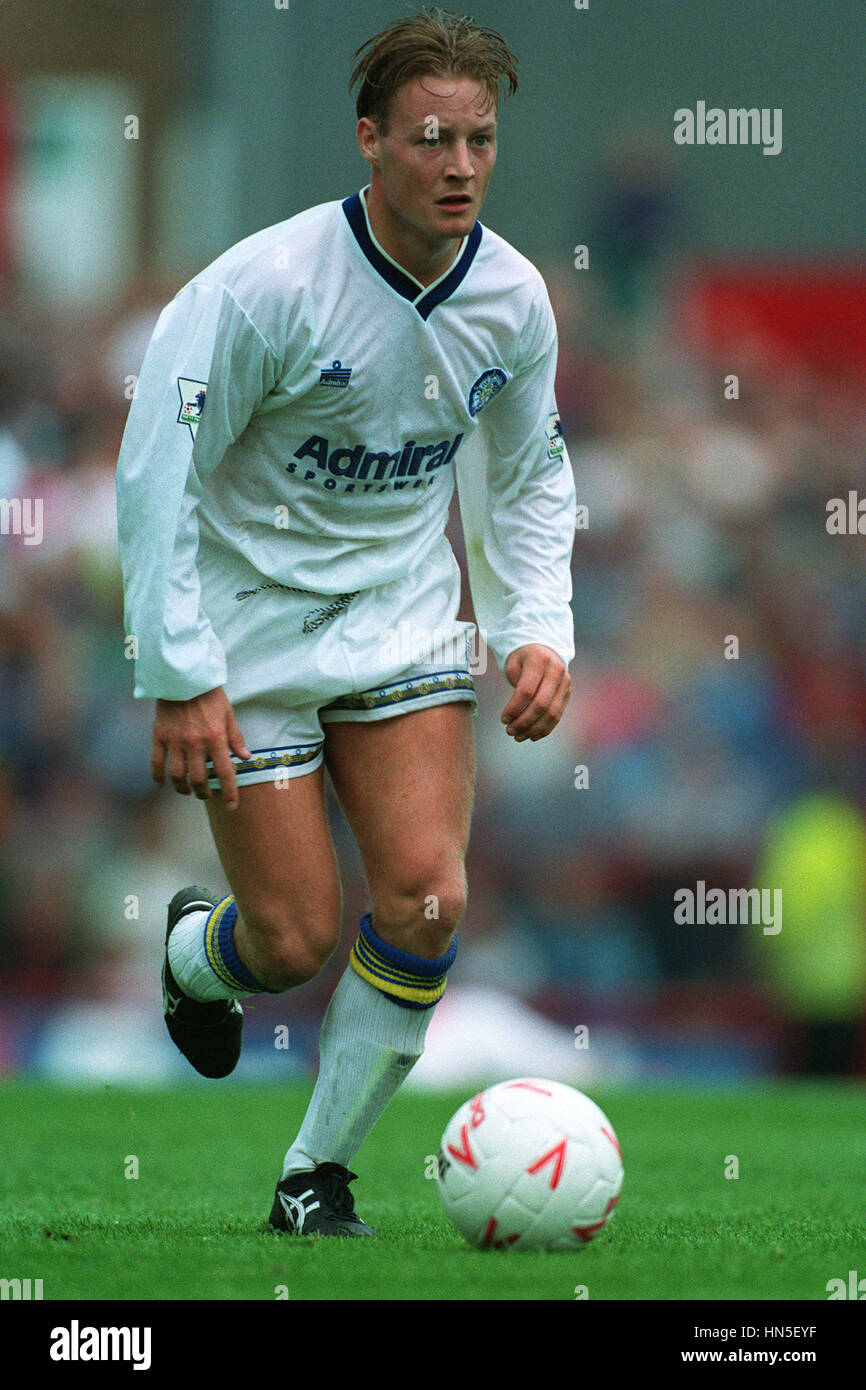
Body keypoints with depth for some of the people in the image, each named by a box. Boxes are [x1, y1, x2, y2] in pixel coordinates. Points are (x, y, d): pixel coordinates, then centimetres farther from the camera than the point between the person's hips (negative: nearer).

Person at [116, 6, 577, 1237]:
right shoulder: (267, 286, -21)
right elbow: (157, 471, -17)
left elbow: (528, 477, 13)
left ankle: (319, 1173, 6)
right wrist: (180, 679, -19)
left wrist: (538, 631, -1)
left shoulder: (513, 301, -5)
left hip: (403, 617, 4)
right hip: (252, 631, -4)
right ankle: (192, 949, 34)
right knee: (296, 940, -6)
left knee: (426, 900, -13)